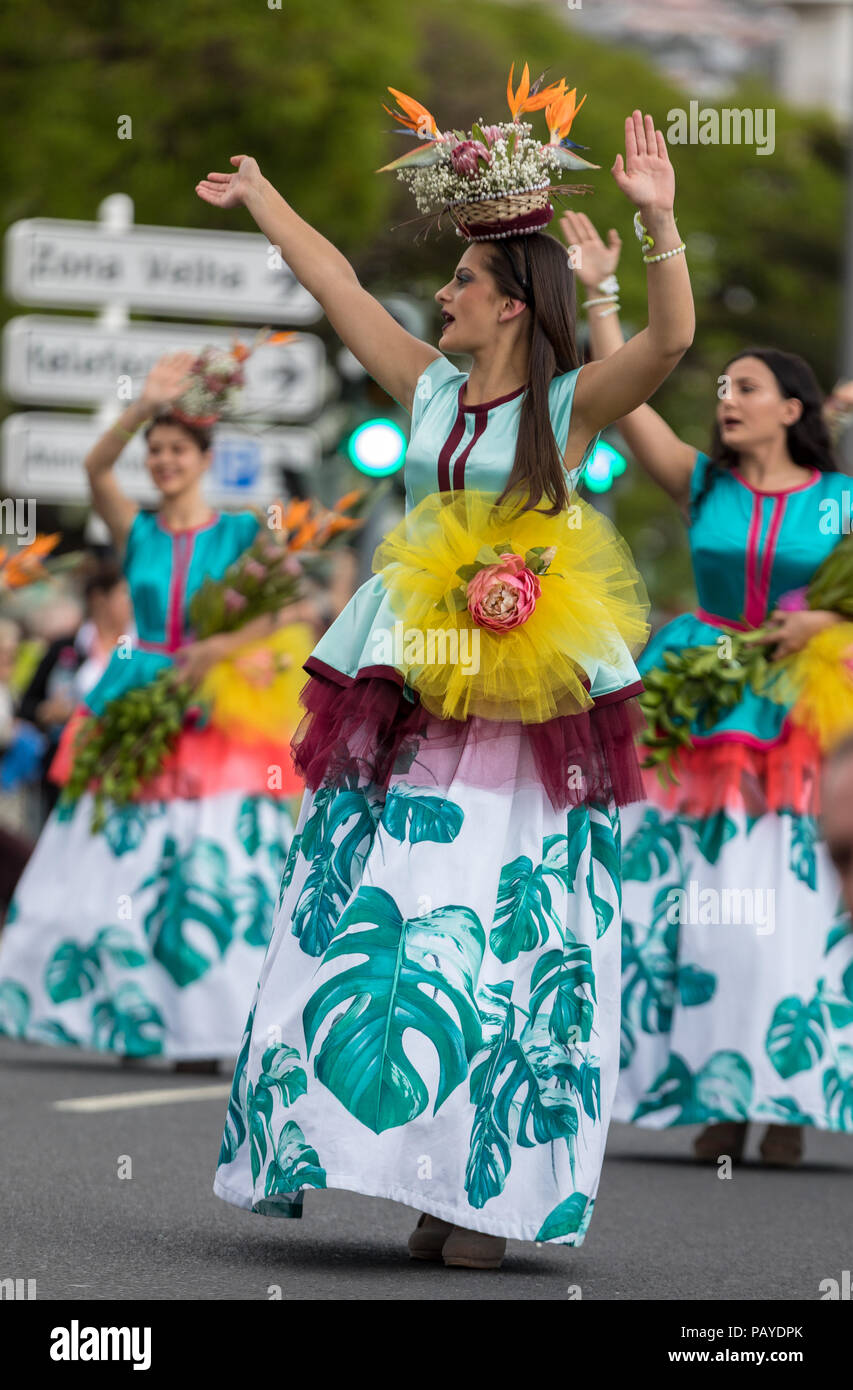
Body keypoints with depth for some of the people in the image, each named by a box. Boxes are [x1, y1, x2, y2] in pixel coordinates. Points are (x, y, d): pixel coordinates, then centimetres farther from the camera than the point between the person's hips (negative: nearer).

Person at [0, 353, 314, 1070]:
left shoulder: (241, 532, 4)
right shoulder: (136, 531, 8)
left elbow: (301, 605, -6)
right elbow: (97, 467, -11)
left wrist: (231, 642, -18)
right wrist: (145, 406, -24)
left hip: (215, 712, -2)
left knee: (211, 870, -8)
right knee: (119, 866, 1)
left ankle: (197, 1029, -6)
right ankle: (115, 1017, 8)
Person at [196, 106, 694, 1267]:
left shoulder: (572, 405, -2)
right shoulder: (427, 389, 12)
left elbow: (671, 339, -17)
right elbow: (338, 286, 22)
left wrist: (659, 223, -29)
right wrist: (262, 200, 30)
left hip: (527, 716, -5)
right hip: (407, 705, 5)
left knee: (504, 941, -3)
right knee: (371, 928, 1)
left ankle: (480, 1195, -1)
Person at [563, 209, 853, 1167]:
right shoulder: (703, 485, 6)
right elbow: (625, 405, -2)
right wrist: (599, 296, -5)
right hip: (702, 708, 2)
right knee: (701, 901, -1)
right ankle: (717, 1101, 4)